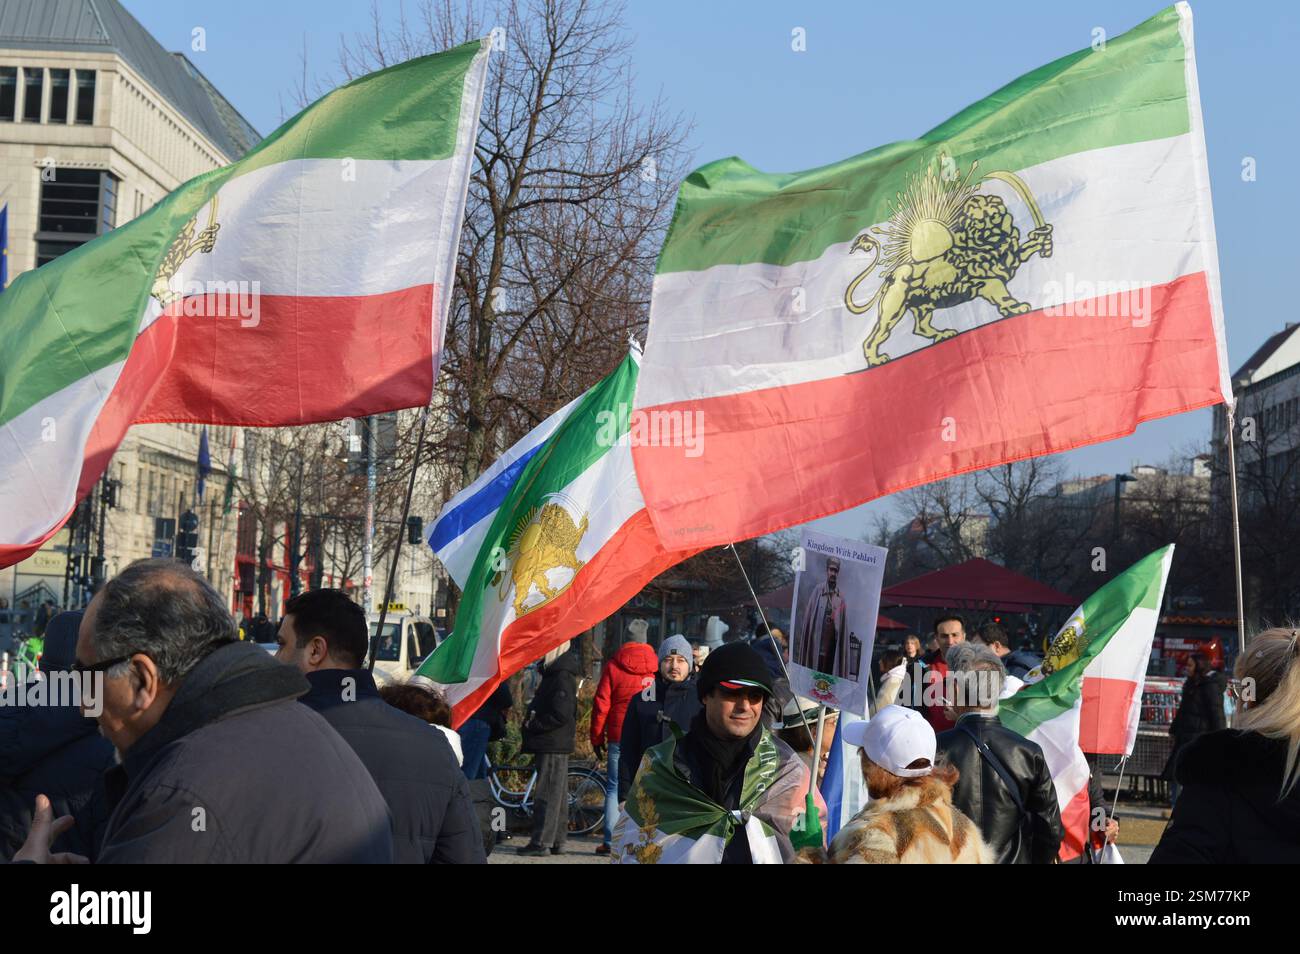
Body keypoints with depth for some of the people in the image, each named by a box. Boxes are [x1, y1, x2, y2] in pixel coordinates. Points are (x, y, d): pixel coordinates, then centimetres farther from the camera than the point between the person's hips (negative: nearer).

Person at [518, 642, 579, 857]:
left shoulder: (562, 676, -16)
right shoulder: (554, 672, 15)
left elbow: (561, 714, -23)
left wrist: (534, 725, -15)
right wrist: (532, 721, 8)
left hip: (553, 744, -10)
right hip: (555, 744, 10)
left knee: (546, 794, -7)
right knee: (557, 793, 13)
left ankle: (541, 842, -6)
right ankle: (557, 841, 19)